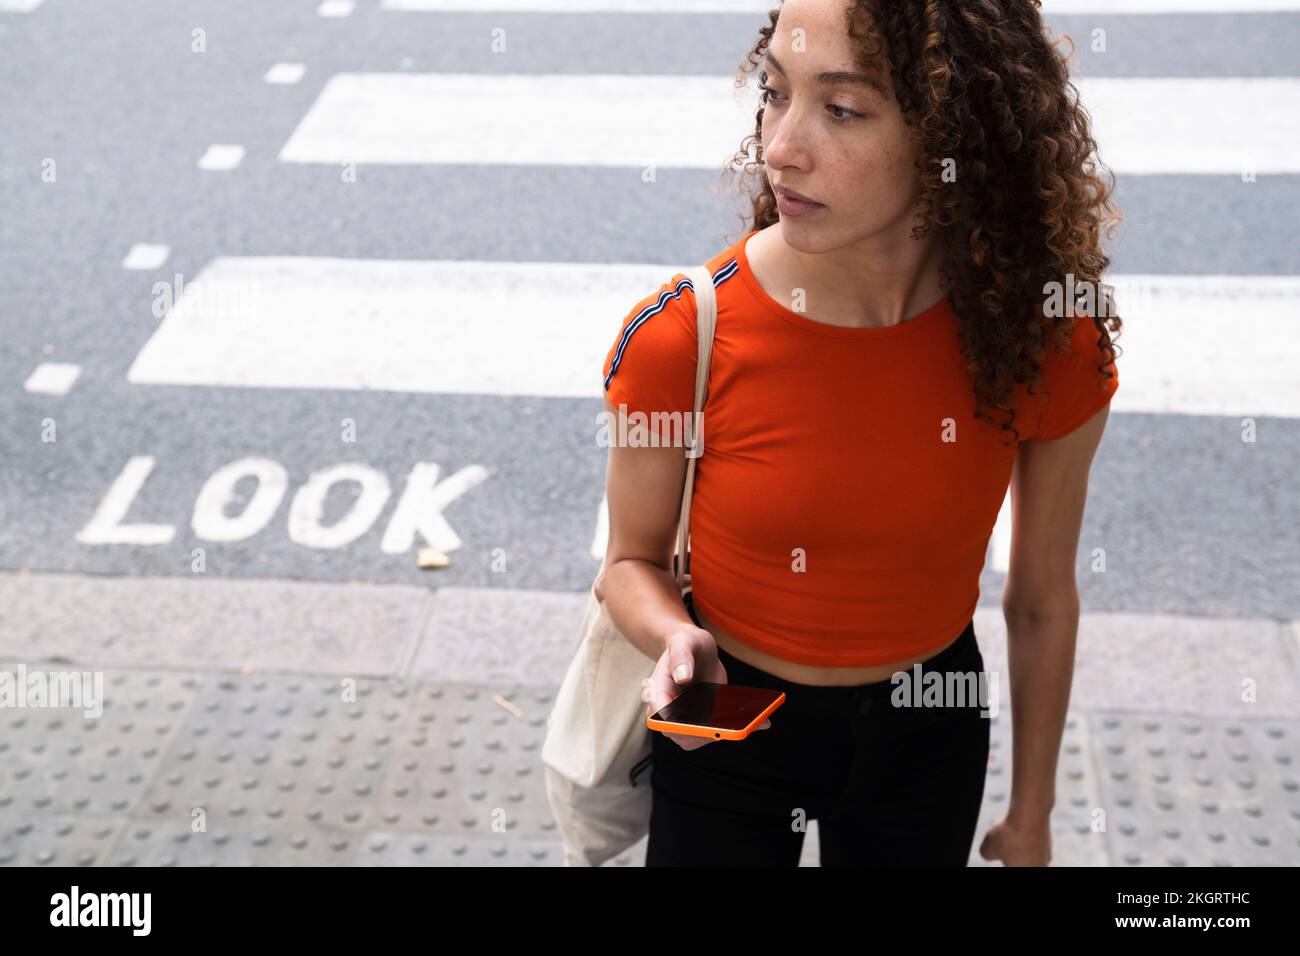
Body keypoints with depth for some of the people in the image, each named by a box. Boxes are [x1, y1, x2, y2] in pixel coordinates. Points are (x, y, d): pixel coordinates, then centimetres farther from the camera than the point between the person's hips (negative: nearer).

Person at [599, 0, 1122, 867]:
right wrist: (676, 641, -29)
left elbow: (1043, 602, -5)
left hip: (927, 728, 1)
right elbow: (635, 558, -6)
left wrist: (1031, 817, 6)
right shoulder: (678, 338, -23)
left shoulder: (1047, 345, -19)